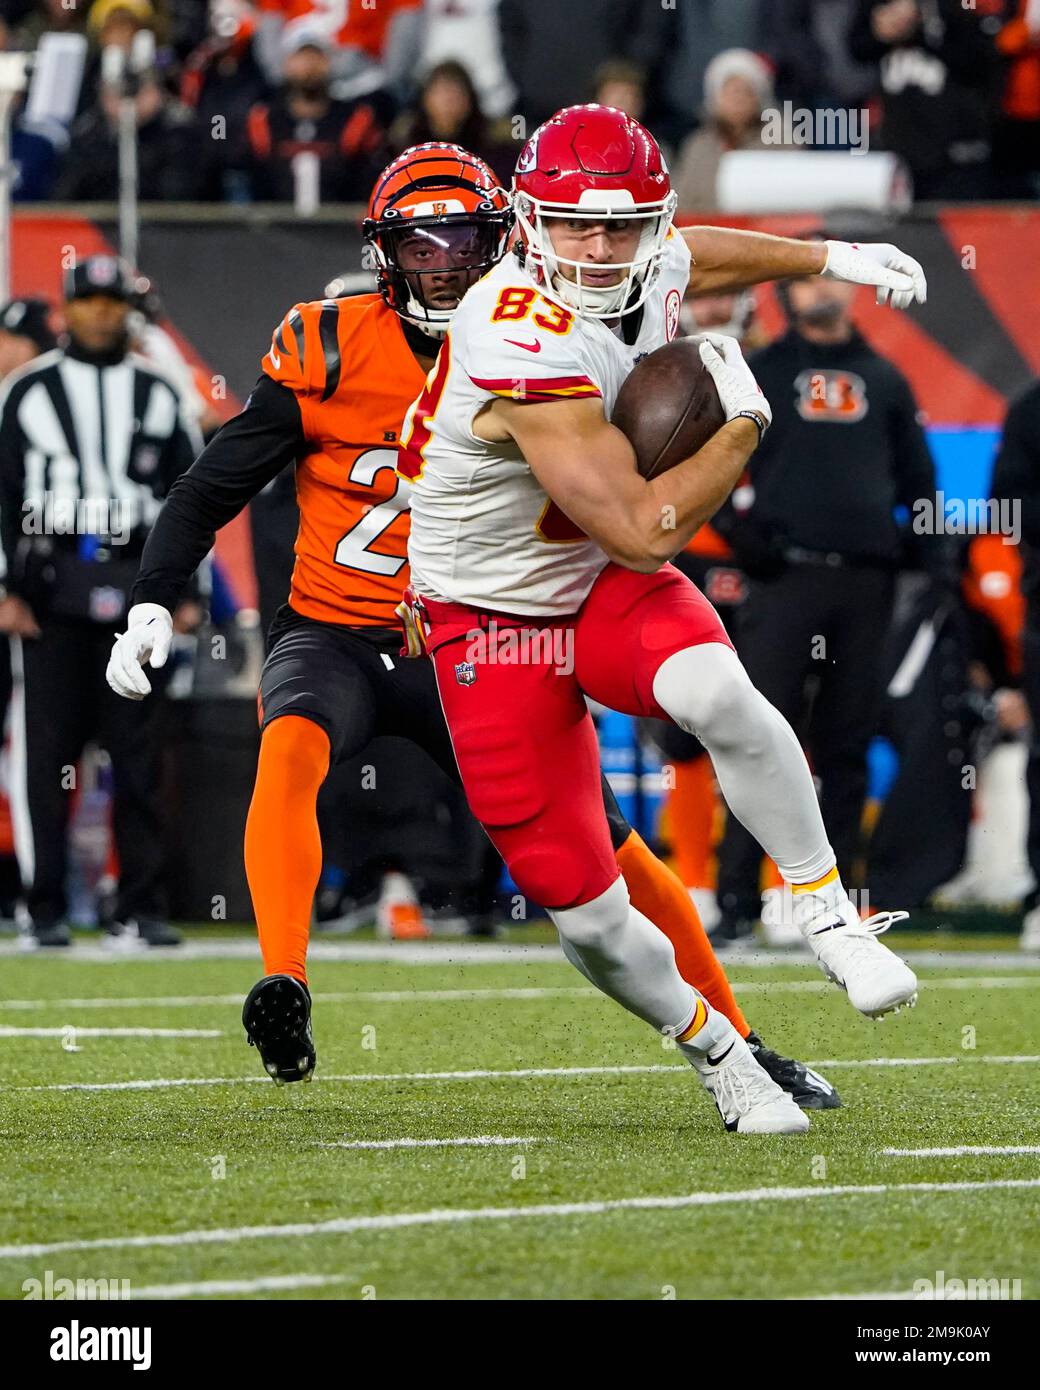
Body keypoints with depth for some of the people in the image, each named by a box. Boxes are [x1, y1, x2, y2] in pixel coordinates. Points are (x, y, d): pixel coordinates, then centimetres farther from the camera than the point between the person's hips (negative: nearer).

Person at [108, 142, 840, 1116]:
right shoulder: (328, 351, -7)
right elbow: (214, 486, -1)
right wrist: (151, 605, -10)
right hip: (333, 636, -2)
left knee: (610, 850, -2)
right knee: (292, 746, -37)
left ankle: (734, 1044, 14)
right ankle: (283, 985, -46)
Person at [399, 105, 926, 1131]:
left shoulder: (651, 272, -8)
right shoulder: (526, 346, -33)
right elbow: (645, 530, -31)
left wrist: (833, 259, 27)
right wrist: (744, 422, -18)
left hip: (603, 586, 5)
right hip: (493, 621, -5)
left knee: (715, 695, -32)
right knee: (585, 915, -4)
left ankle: (830, 919, -14)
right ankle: (721, 1057, 23)